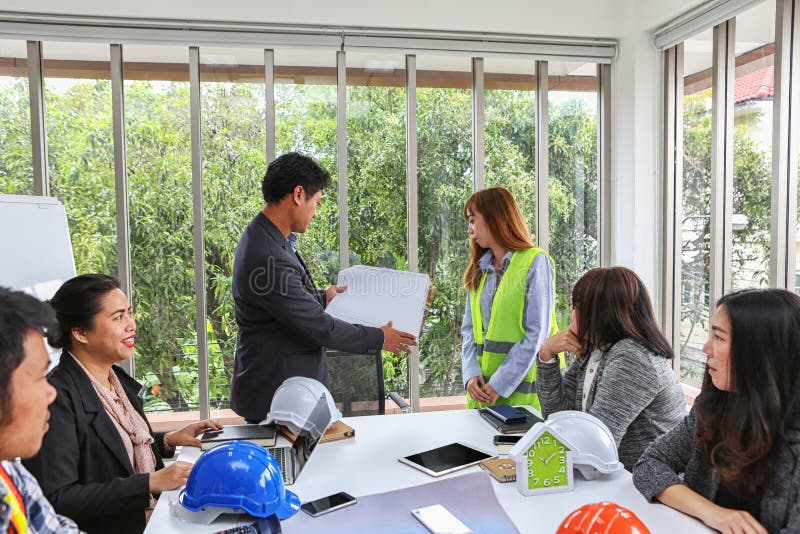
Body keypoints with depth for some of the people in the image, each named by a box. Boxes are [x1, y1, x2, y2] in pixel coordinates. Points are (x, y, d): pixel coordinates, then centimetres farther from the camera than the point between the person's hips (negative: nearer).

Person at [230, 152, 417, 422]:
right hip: (274, 397, -10)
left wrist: (321, 297, 24)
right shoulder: (268, 258, -28)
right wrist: (379, 339, -10)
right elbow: (320, 327, -22)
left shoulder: (262, 236, 5)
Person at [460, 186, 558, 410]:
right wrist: (471, 374, -5)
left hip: (521, 389, -5)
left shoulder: (535, 262, -6)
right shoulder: (479, 270, 13)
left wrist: (500, 384, -15)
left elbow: (537, 334, -13)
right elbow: (469, 330, 11)